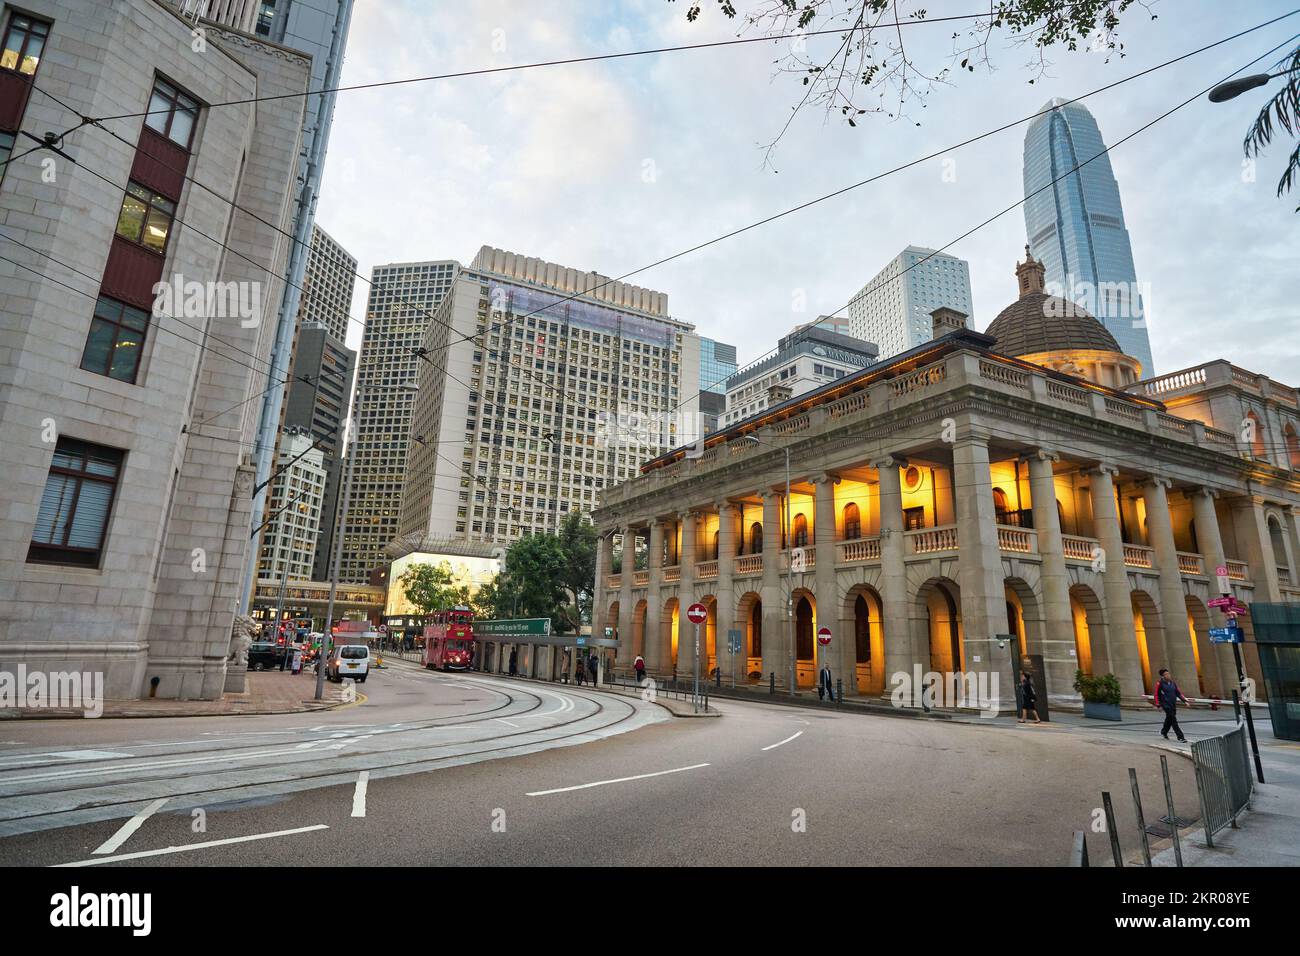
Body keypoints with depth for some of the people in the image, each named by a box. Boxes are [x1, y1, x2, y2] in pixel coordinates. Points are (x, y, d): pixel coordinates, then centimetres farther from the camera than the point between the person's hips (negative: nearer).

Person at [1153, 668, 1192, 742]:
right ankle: (1180, 737, -6)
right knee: (1173, 720, -9)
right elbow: (1156, 695, -6)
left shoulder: (1172, 683, 7)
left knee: (1169, 719, 18)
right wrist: (1158, 705, -10)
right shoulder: (1160, 684, -9)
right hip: (1166, 705, -6)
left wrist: (1185, 701, 4)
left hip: (1173, 705, 6)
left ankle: (1164, 732, 38)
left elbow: (1178, 693, 14)